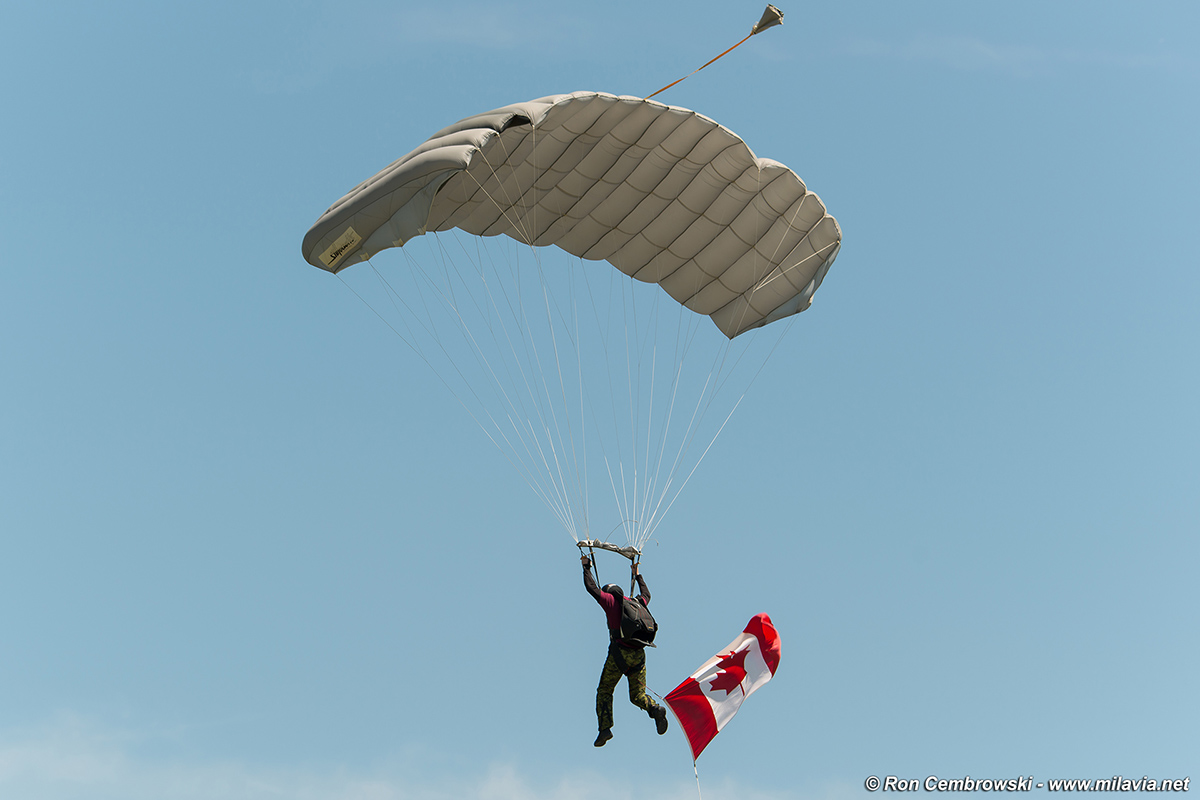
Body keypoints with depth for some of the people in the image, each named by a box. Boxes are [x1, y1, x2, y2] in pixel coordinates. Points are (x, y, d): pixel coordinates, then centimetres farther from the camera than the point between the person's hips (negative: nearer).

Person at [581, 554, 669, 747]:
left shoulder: (610, 601, 5)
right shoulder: (637, 603, 18)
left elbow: (591, 587, 8)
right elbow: (646, 594, 41)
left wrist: (587, 566, 21)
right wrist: (637, 575, 52)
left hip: (619, 653, -4)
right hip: (639, 655, 4)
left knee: (604, 690, 7)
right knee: (637, 695, 9)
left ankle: (605, 728, -6)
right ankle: (655, 709, -22)